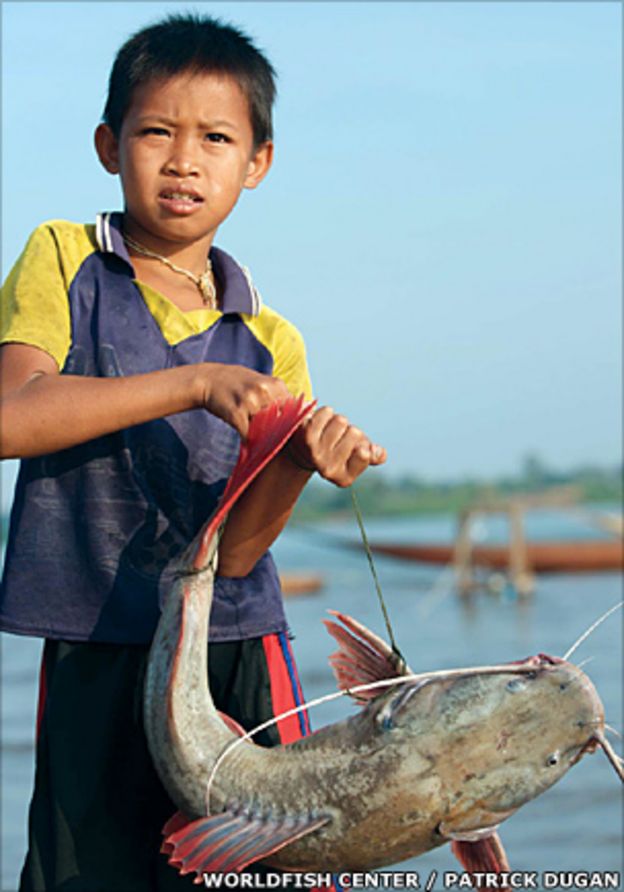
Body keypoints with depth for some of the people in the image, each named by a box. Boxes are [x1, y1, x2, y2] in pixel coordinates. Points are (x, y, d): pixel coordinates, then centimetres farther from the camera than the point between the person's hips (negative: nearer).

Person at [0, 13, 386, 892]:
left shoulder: (269, 344, 9)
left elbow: (230, 549, 0)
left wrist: (296, 460, -20)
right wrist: (195, 385, -18)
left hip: (236, 656, 2)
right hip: (95, 661, -2)